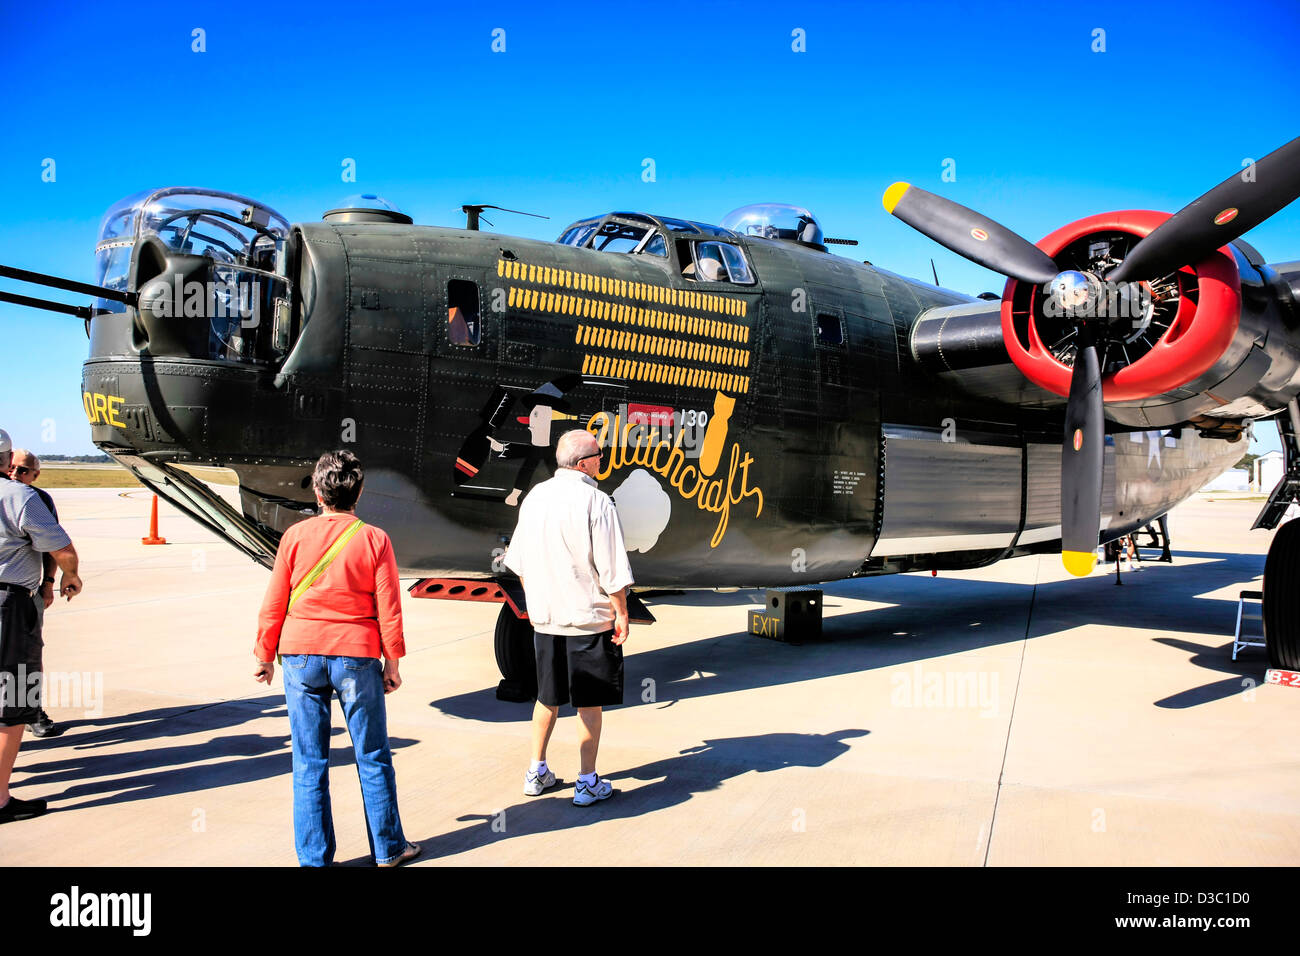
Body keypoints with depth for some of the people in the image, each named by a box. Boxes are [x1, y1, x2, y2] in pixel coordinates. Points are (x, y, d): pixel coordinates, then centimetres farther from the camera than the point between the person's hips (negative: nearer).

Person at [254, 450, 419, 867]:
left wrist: (265, 655, 13)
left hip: (301, 654, 1)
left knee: (309, 762, 9)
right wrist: (392, 661, 5)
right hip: (357, 657, -1)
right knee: (373, 757, 11)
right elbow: (389, 608, -5)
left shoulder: (295, 535, -2)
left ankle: (314, 857, 16)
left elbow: (274, 603, 2)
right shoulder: (374, 539, -6)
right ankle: (388, 848, 21)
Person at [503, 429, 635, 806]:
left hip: (544, 618, 6)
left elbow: (520, 562, 12)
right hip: (589, 617, -6)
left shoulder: (534, 497, 4)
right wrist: (621, 613, -5)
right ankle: (588, 783, 13)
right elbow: (612, 569, -15)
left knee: (547, 698, 18)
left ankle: (536, 772, 27)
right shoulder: (596, 501, -15)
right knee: (590, 704, 5)